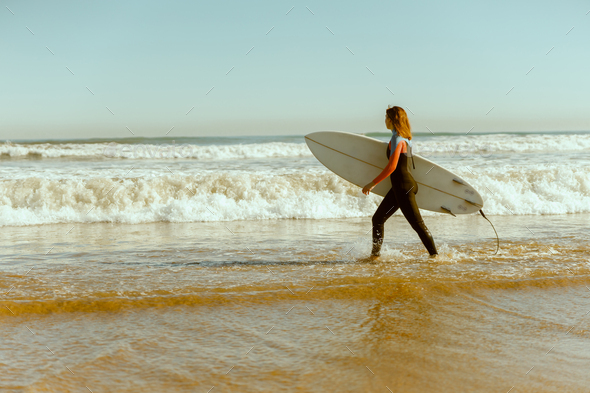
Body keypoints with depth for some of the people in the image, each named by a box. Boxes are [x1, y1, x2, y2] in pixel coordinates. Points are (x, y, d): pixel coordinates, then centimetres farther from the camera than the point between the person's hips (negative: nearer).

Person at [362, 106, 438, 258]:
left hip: (403, 186, -10)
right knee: (378, 219, 12)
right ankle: (375, 254, 17)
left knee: (417, 224, -5)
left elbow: (392, 166, -22)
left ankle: (435, 255, 2)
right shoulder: (406, 137, 14)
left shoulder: (397, 138, -15)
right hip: (400, 187, 10)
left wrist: (372, 183, -18)